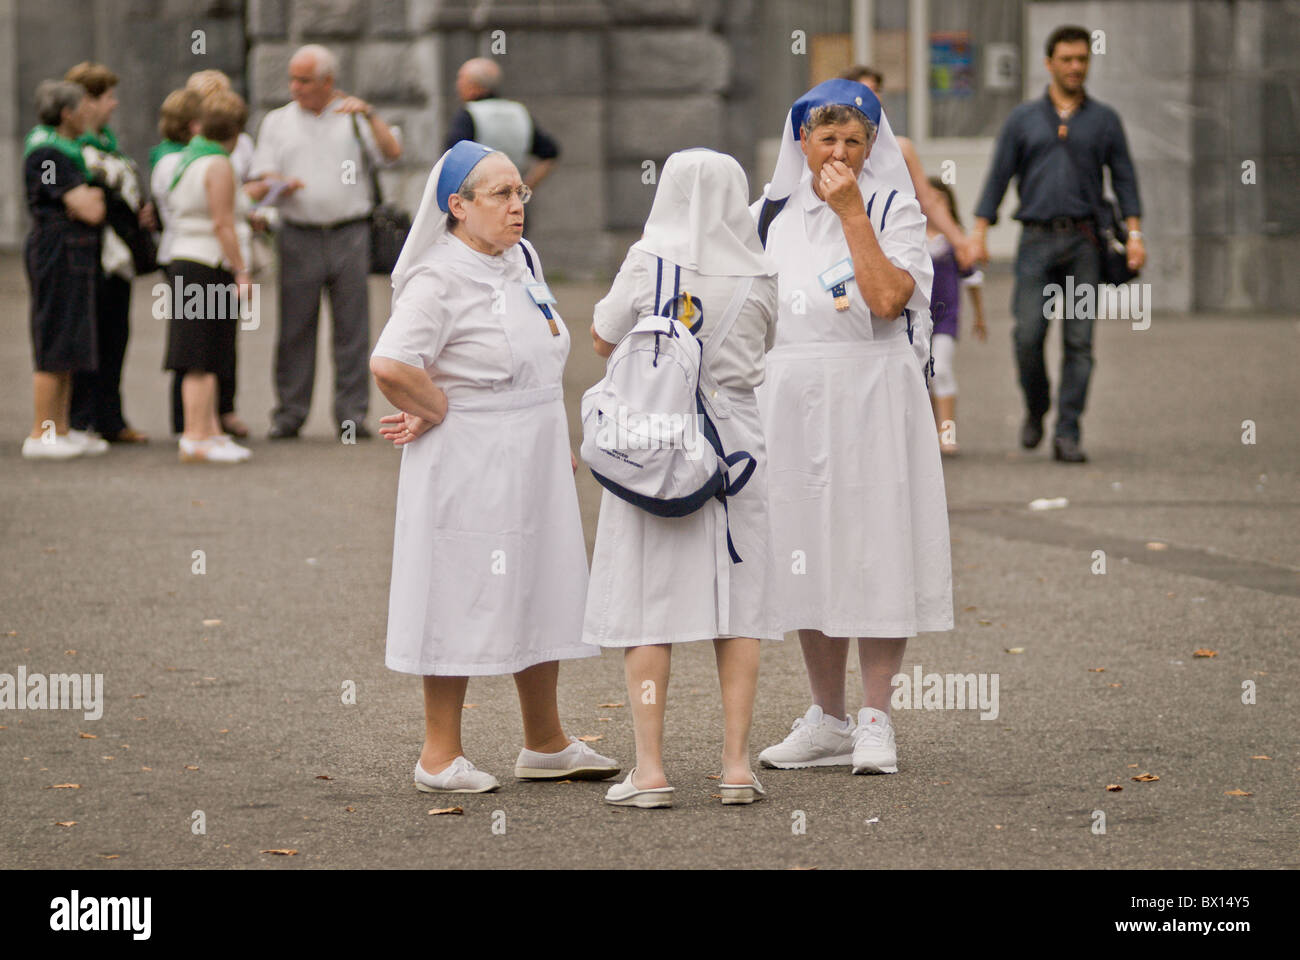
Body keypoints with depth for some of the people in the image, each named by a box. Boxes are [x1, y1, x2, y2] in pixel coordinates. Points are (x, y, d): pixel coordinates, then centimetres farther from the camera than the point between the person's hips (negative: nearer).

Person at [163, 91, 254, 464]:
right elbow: (222, 225, -17)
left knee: (205, 361, 13)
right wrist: (242, 272, -15)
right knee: (203, 361, -8)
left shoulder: (185, 160, 15)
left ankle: (211, 432, 19)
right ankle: (195, 439, -9)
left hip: (184, 264, 9)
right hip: (210, 268, -9)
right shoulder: (218, 166, -12)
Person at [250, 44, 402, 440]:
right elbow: (261, 178, 8)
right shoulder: (277, 121, 13)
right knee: (295, 327, -1)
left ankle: (352, 413, 2)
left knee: (352, 326, -1)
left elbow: (391, 152, -3)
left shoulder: (353, 117, 10)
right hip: (299, 236, 1)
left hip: (349, 233, -1)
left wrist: (369, 115, -15)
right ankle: (289, 412, 4)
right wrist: (281, 185, -14)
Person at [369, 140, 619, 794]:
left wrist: (558, 441, 17)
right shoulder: (440, 280, -17)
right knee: (464, 599, -2)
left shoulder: (521, 261, 10)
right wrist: (438, 413, -17)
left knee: (540, 596, 14)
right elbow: (390, 365, -30)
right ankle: (440, 757, 7)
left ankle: (545, 744, 25)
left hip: (533, 464, 8)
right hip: (469, 469, -8)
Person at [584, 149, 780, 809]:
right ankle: (736, 764, 5)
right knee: (738, 602, 8)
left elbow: (604, 338, 3)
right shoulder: (758, 275, -2)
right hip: (735, 437, 2)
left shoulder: (648, 262, -8)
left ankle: (649, 769, -1)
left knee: (646, 604, 2)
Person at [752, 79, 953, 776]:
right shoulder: (774, 213, 11)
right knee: (806, 551, 7)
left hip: (870, 399, -4)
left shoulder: (892, 209, -1)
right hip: (791, 399, 4)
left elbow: (887, 299, -17)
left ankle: (875, 720, 0)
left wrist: (851, 212, -15)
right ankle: (827, 720, 16)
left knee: (871, 548, -5)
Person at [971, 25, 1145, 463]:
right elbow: (998, 177, 8)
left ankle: (1068, 435, -1)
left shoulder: (1104, 121, 10)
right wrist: (979, 234, -1)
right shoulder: (1023, 119, 9)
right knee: (1028, 336, -8)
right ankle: (1035, 410, 18)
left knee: (1079, 341, -4)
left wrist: (1134, 234, -3)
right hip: (1037, 241, 0)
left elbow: (1124, 179, 8)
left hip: (1083, 241, 0)